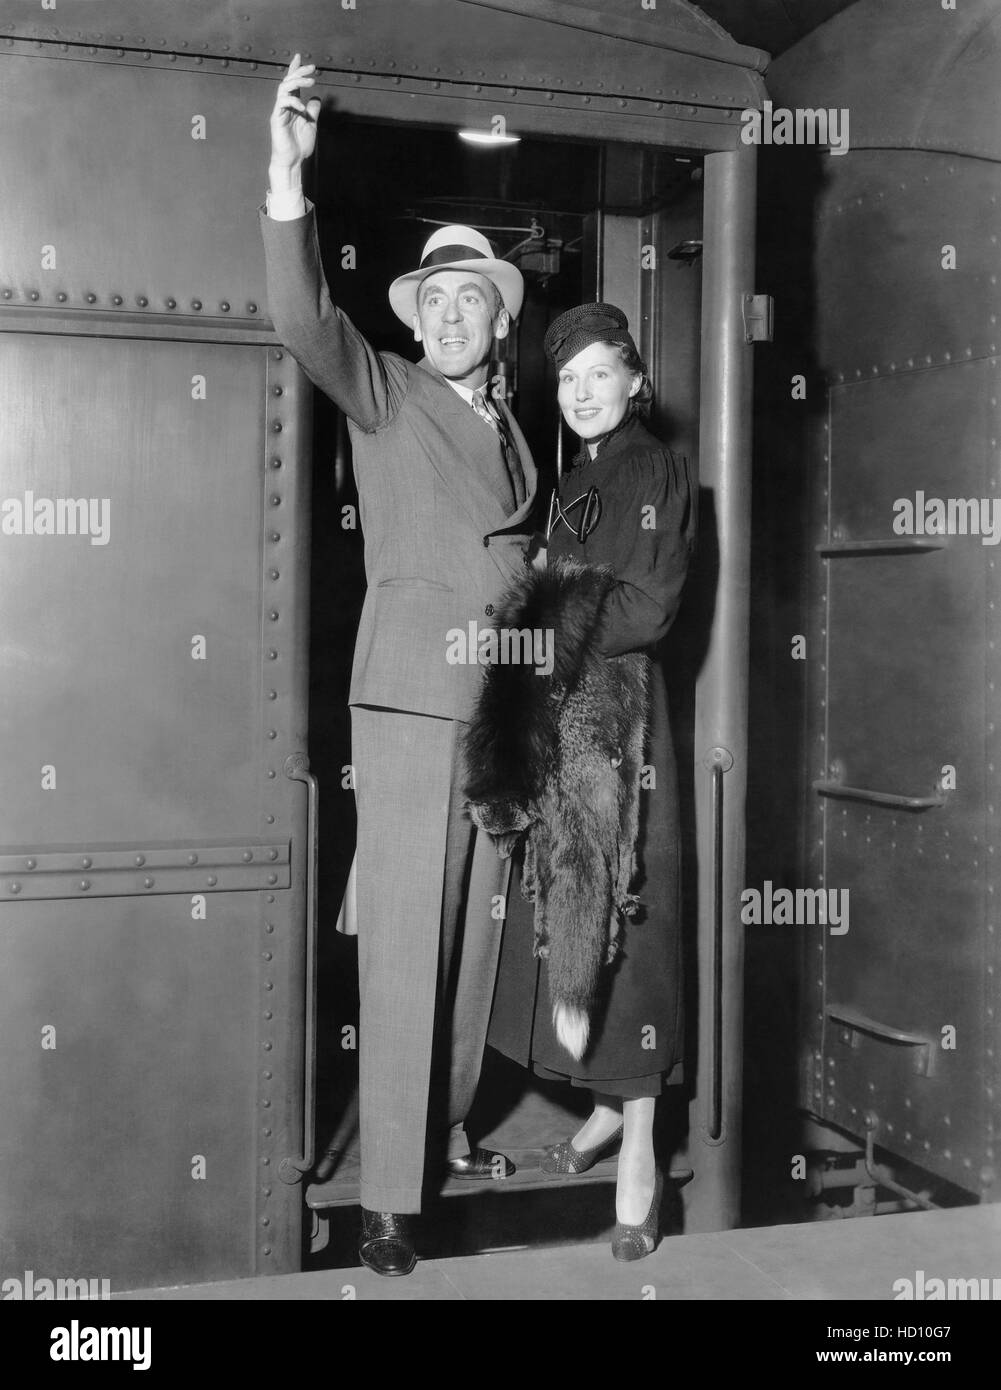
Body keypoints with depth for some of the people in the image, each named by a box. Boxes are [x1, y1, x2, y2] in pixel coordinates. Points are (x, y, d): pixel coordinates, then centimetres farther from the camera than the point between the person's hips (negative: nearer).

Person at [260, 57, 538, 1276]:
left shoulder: (514, 428, 17)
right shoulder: (383, 396, 0)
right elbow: (305, 323, -20)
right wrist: (288, 186, -35)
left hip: (502, 709, 6)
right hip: (411, 703, -6)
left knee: (474, 935, 12)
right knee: (401, 946, -6)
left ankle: (448, 1127, 28)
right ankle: (387, 1200, 0)